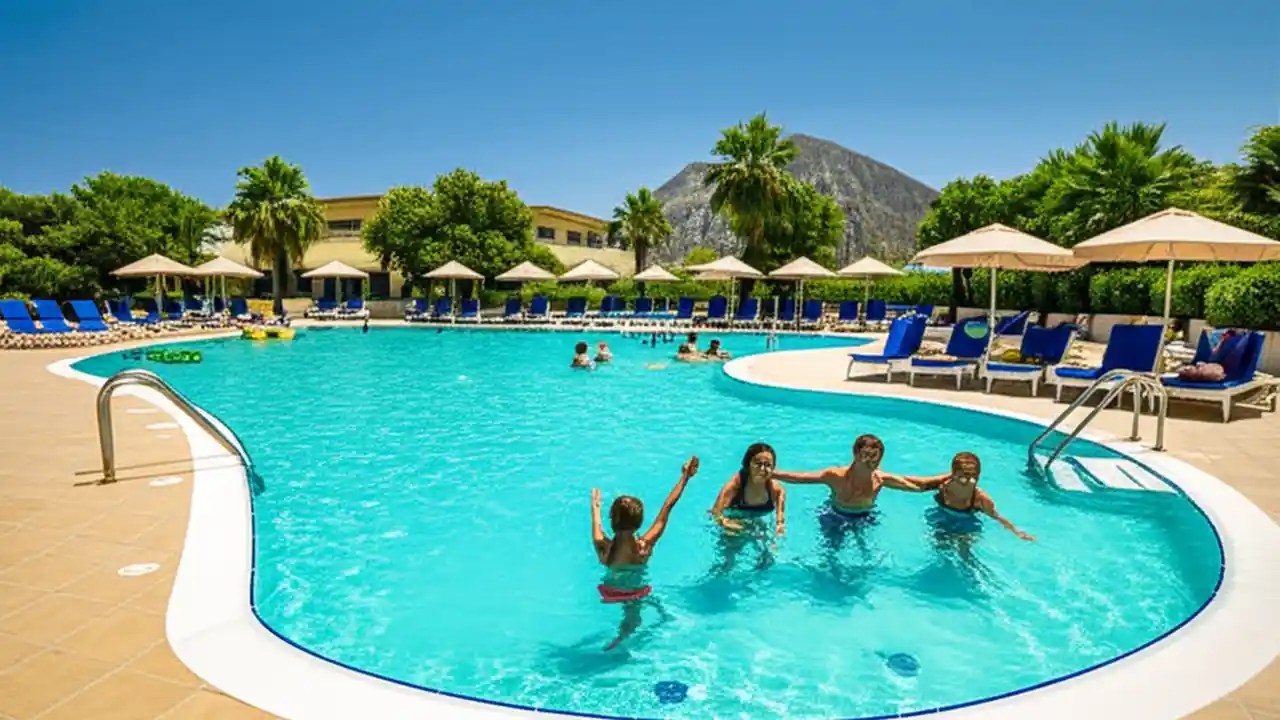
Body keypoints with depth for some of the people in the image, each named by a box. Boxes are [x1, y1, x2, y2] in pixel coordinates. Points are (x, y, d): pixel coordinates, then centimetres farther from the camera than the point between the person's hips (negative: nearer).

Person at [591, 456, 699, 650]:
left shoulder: (603, 548, -31)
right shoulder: (644, 546, -35)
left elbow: (596, 527, -5)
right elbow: (667, 507, -28)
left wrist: (595, 506, 16)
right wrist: (685, 476, -21)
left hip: (610, 591, 3)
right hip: (635, 593, -3)